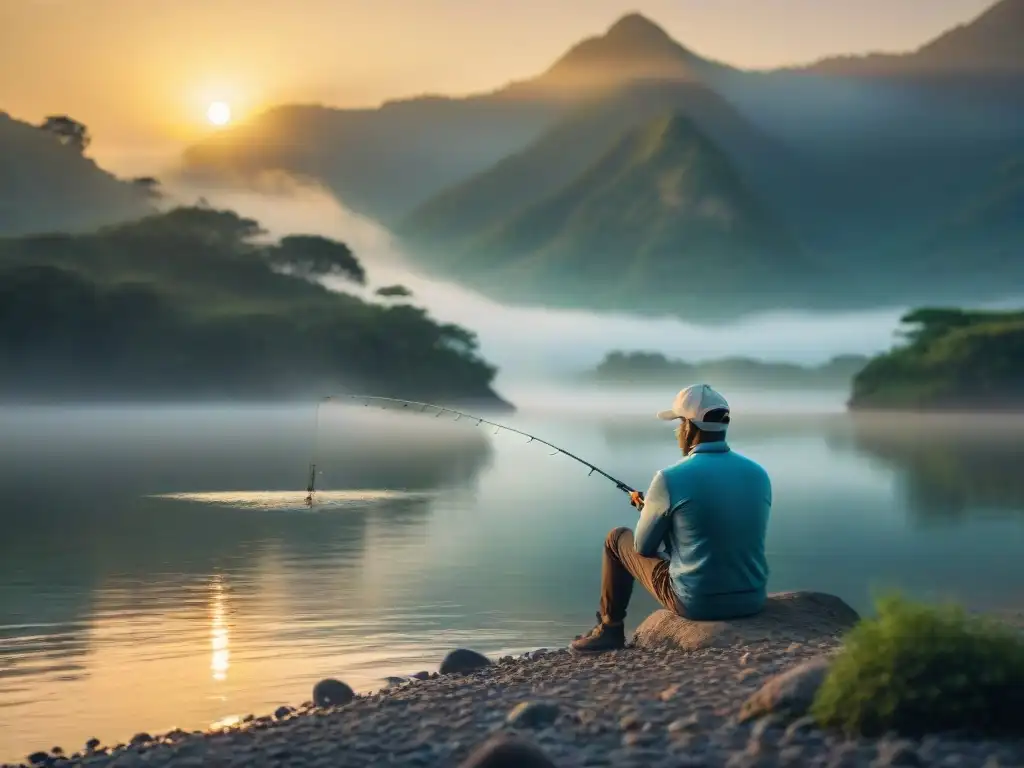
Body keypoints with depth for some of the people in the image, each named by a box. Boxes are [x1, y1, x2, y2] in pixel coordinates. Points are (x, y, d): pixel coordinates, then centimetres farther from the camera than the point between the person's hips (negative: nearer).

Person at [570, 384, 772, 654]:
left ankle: (609, 629, 32)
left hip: (697, 603, -5)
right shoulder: (759, 475, 0)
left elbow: (644, 547, -3)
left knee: (618, 540, 19)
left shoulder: (670, 479, -15)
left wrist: (652, 510, 20)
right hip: (752, 600, 5)